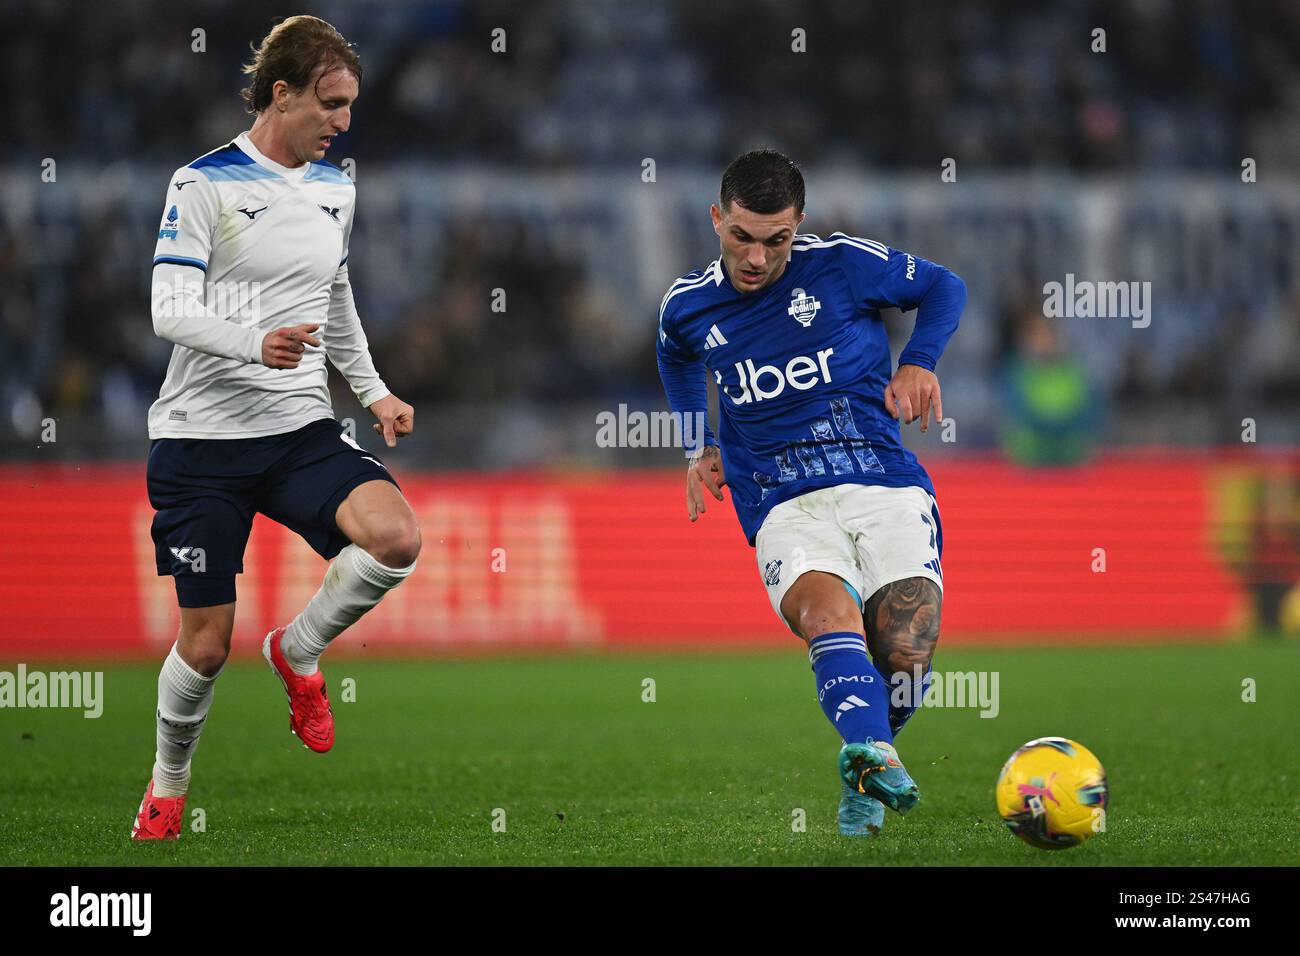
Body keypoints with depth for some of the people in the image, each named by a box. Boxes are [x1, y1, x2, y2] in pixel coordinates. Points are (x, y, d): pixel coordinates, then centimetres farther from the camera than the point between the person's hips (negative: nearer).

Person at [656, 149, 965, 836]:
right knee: (828, 613, -33)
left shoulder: (841, 264, 0)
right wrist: (700, 446, 24)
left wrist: (919, 363, 0)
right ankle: (875, 756, -59)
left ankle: (862, 780, 12)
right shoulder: (687, 305, 9)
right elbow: (677, 360, 35)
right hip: (785, 507, 1)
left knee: (905, 654, -19)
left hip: (885, 483, -1)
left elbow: (943, 288, 16)